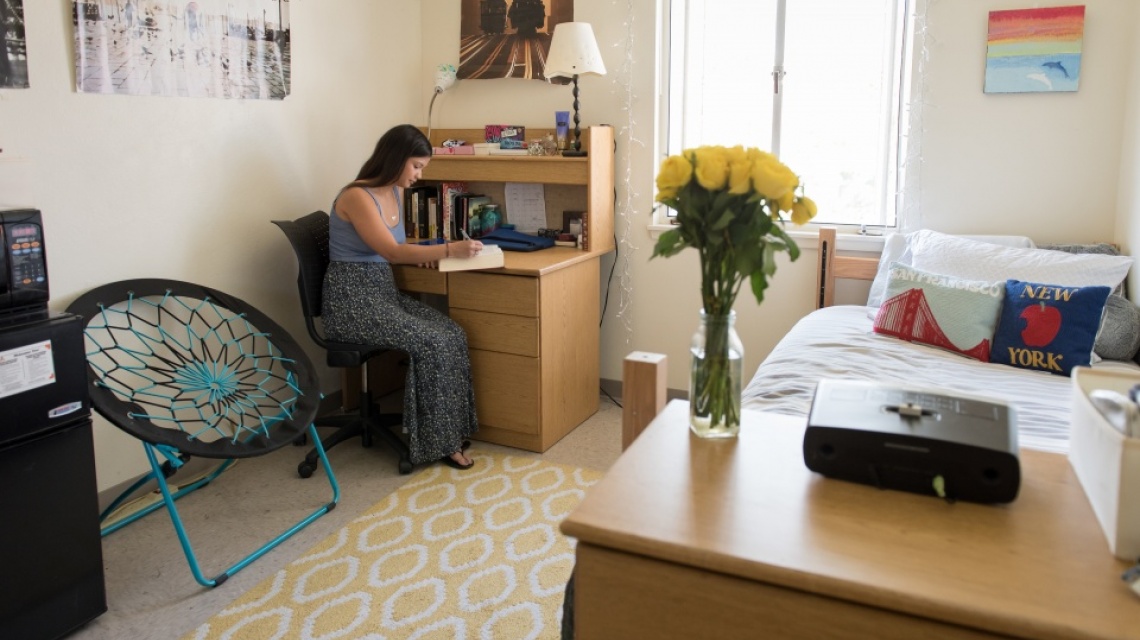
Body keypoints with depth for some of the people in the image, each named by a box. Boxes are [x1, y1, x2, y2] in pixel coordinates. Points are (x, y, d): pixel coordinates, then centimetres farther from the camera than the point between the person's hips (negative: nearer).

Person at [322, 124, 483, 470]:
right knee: (431, 343, -23)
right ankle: (438, 440, -8)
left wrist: (424, 254, 1)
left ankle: (449, 430, -5)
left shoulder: (396, 193, 9)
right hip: (352, 299, -8)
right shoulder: (356, 196, -17)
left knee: (452, 333, -13)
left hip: (385, 291, 8)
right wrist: (450, 249, -34)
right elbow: (392, 252, -25)